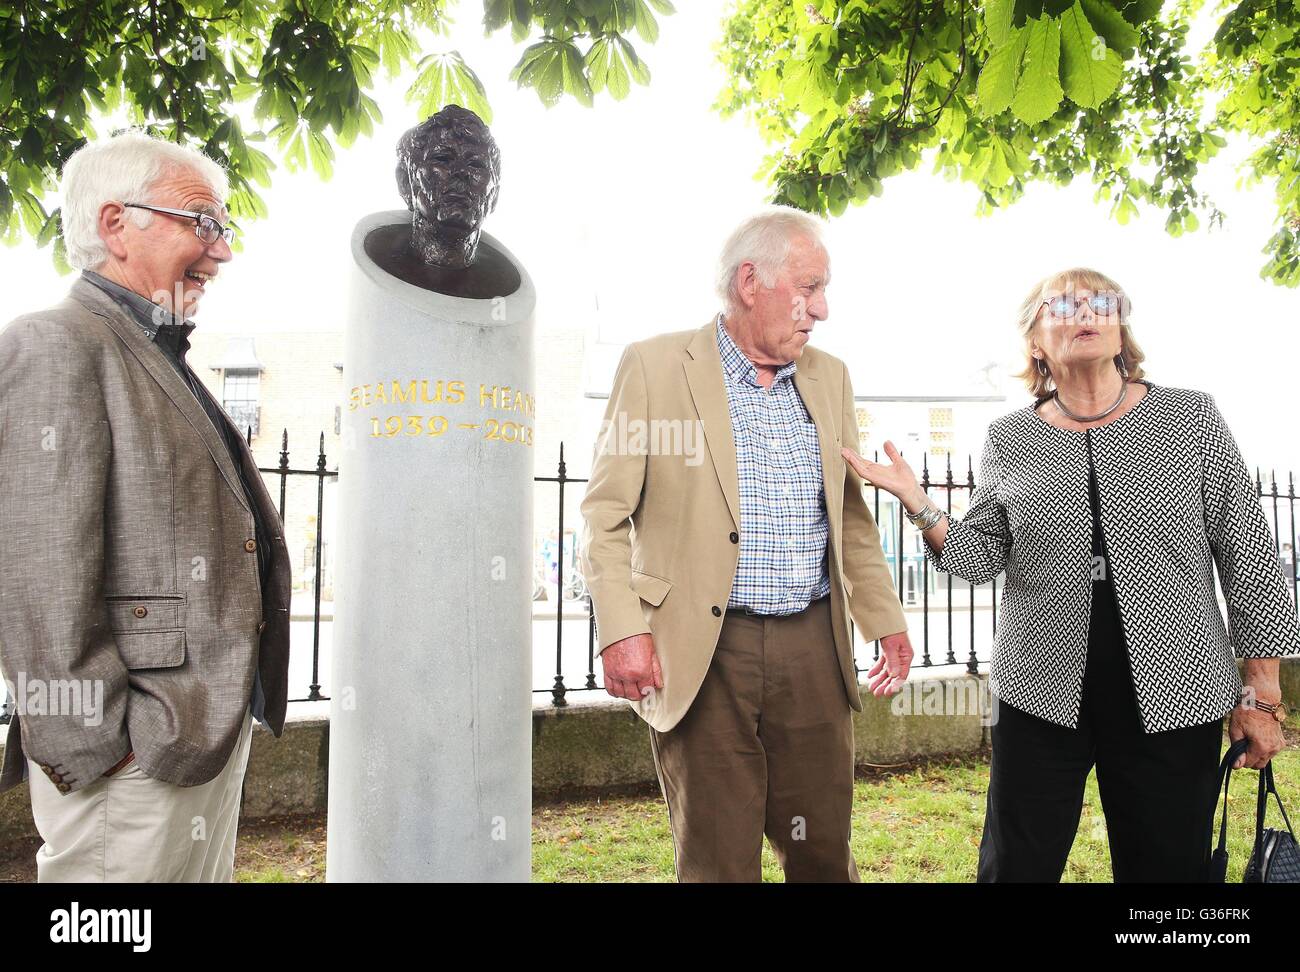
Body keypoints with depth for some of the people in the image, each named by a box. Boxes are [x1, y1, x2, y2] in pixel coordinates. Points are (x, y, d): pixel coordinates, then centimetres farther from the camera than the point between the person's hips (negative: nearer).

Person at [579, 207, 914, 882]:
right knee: (717, 862, 7)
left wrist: (885, 622, 10)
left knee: (823, 851, 12)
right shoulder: (655, 366, -3)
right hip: (702, 652, -4)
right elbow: (605, 513, -4)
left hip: (814, 649, 5)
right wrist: (622, 632, -13)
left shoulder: (829, 377, 12)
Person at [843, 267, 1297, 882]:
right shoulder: (1009, 440, 4)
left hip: (1175, 694, 0)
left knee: (1169, 867, 11)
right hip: (1042, 693, 1)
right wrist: (917, 502, -12)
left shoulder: (1191, 417, 1)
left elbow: (1246, 553, 2)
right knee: (1014, 868, 8)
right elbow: (979, 559, 4)